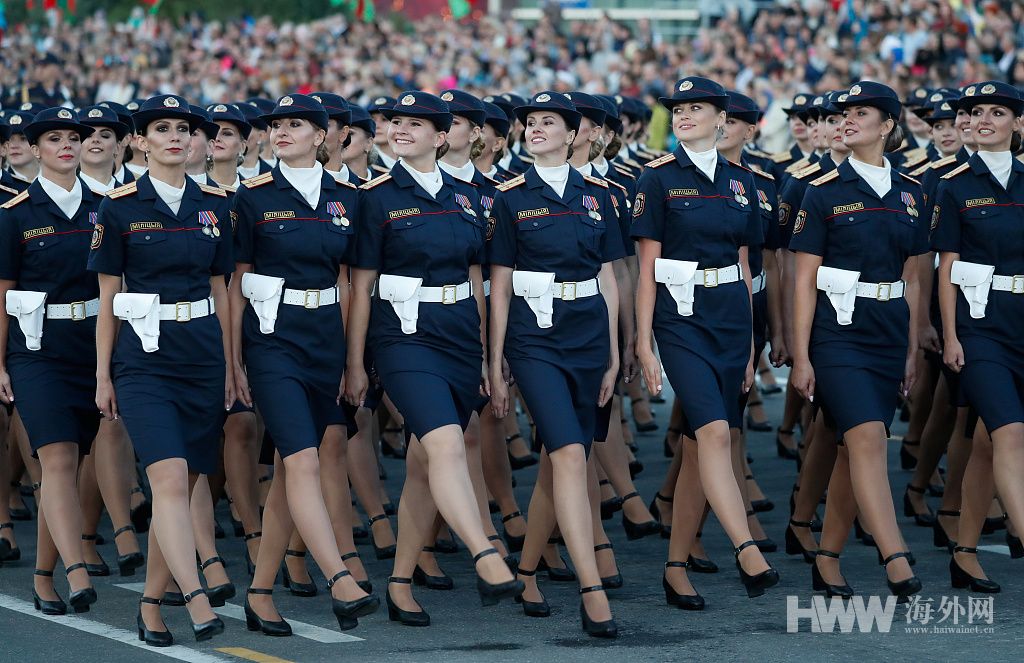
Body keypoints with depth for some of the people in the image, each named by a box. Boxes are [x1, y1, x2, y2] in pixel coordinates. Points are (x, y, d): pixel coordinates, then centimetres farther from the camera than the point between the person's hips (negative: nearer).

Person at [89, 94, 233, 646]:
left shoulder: (214, 205, 9)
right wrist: (102, 374, 0)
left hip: (203, 359, 4)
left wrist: (229, 366, 11)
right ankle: (197, 601, -26)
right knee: (170, 479, -18)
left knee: (182, 488, 4)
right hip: (144, 358, -4)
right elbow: (108, 296, 1)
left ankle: (152, 603, 15)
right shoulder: (119, 207, -1)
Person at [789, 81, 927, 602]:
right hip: (837, 336, -5)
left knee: (854, 449, 7)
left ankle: (827, 561, 18)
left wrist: (913, 350, 12)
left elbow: (910, 278, 15)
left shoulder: (909, 193, 10)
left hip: (889, 337, 5)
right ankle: (898, 568, -23)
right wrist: (801, 357, -8)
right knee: (868, 439, -17)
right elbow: (804, 280, -4)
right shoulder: (825, 192, -3)